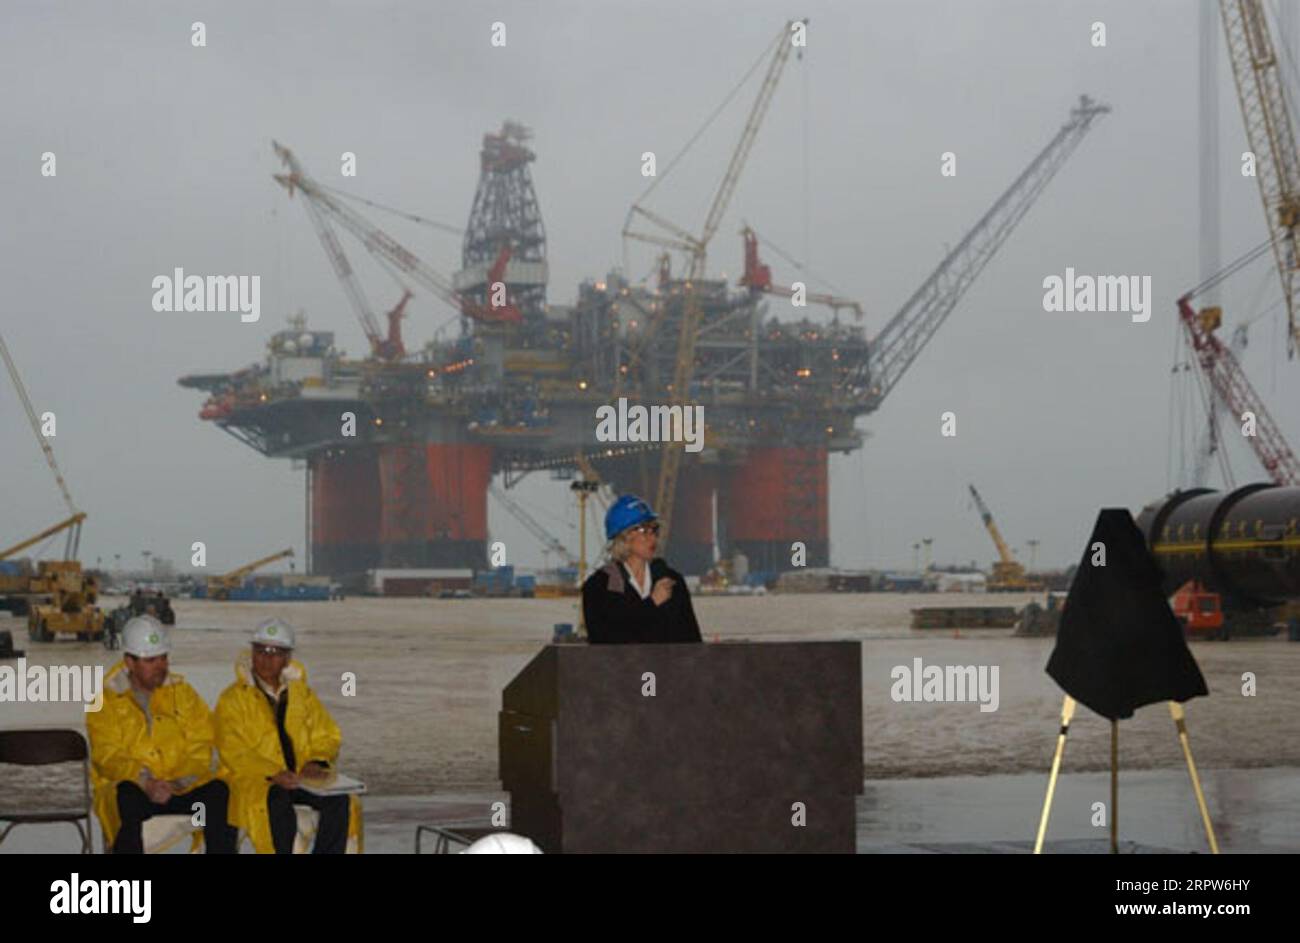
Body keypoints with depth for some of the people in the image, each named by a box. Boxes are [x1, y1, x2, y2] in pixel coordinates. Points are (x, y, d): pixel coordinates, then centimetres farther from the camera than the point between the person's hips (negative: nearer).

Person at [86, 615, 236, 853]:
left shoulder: (182, 693, 13)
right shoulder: (107, 700, 5)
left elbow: (200, 747, 6)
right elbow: (107, 756, -6)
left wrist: (177, 782, -13)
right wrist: (145, 782, -23)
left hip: (180, 787, 2)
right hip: (131, 785, -2)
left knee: (218, 791, -26)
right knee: (128, 797, -36)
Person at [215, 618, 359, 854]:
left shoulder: (302, 694, 19)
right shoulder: (233, 699, 4)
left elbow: (328, 736, 16)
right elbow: (233, 753, -7)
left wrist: (316, 762, -8)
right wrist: (273, 773, -23)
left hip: (301, 779, 4)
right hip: (252, 781, -4)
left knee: (342, 801, -24)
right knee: (277, 801, -37)